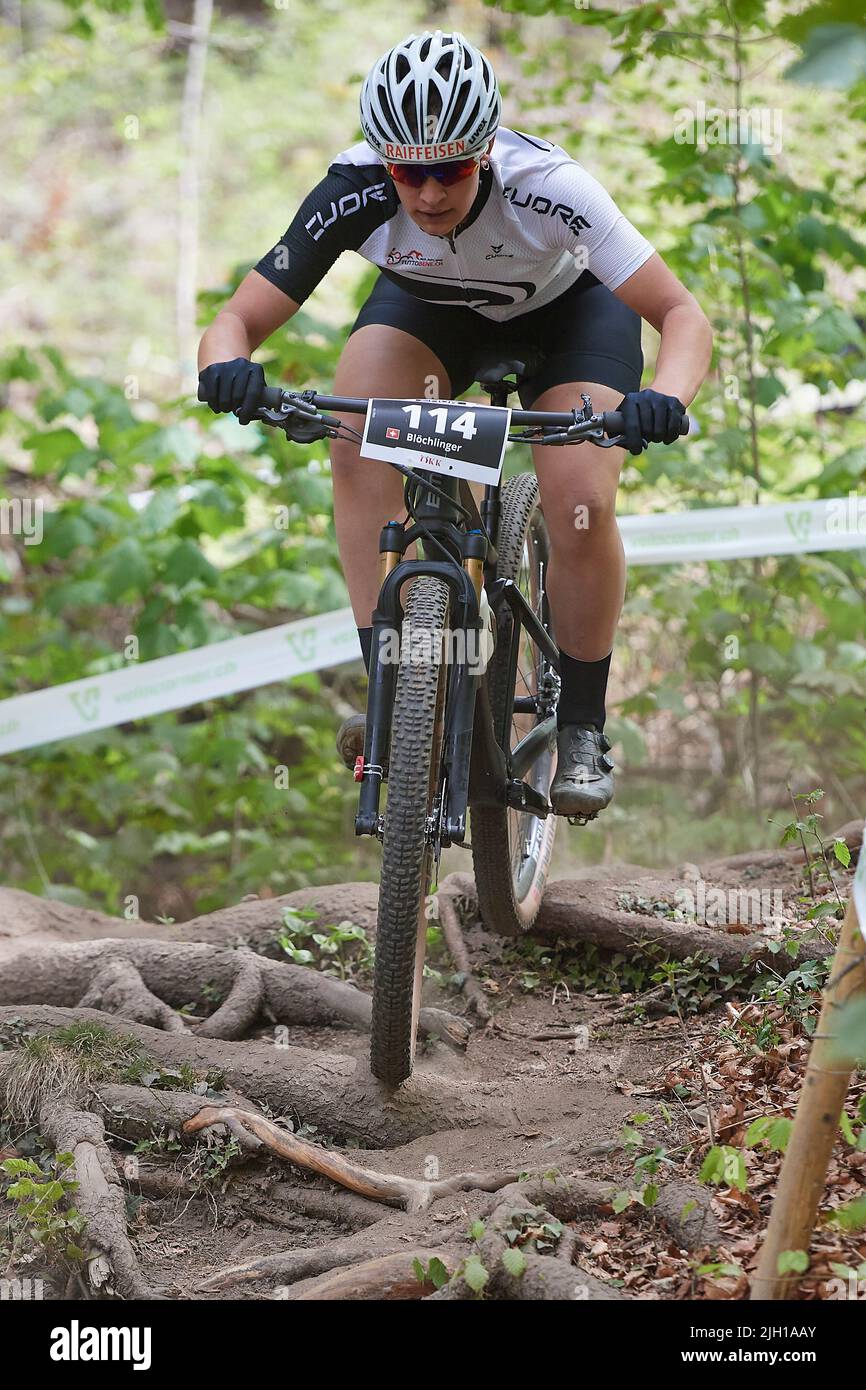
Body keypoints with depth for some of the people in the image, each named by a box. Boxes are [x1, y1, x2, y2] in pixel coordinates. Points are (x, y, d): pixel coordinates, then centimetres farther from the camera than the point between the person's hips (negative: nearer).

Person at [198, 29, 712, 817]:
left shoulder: (548, 187, -38)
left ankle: (583, 729, 0)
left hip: (566, 311, -2)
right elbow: (239, 319, -29)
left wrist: (667, 398, -58)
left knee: (582, 511, -23)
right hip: (430, 308, 2)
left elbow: (684, 316, -37)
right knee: (356, 447, -28)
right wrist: (229, 365, -54)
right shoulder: (356, 195, -33)